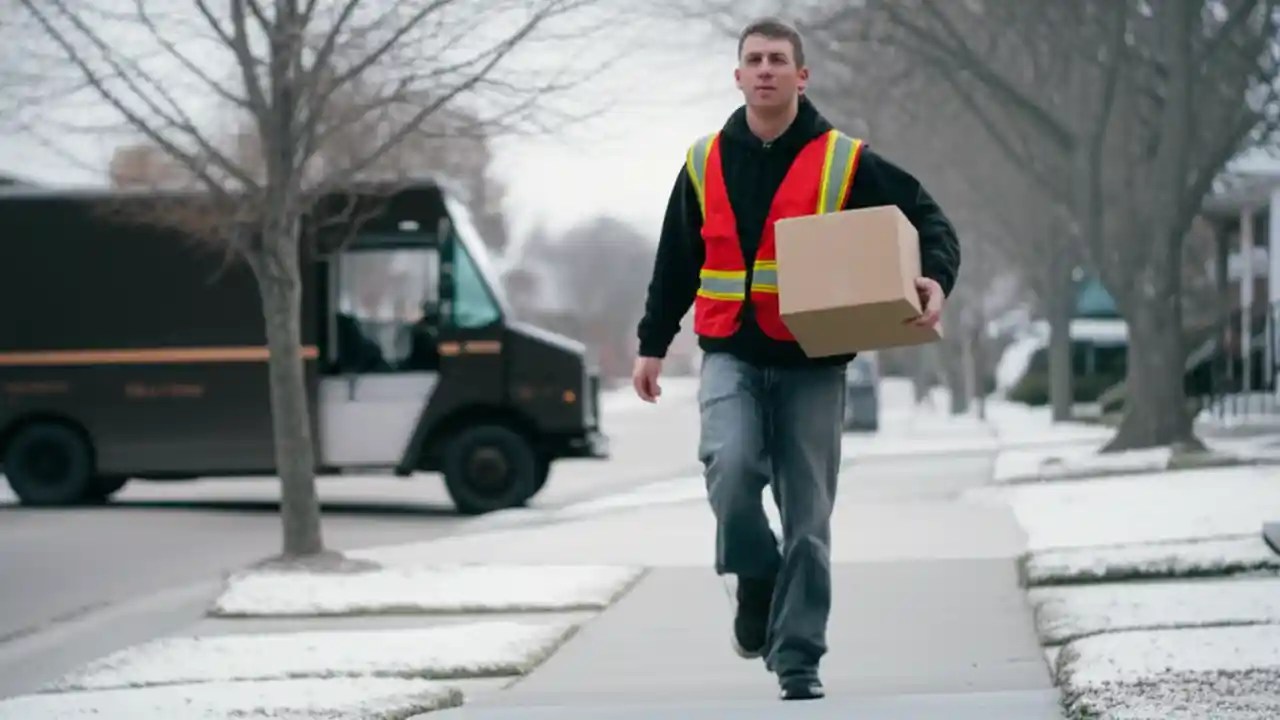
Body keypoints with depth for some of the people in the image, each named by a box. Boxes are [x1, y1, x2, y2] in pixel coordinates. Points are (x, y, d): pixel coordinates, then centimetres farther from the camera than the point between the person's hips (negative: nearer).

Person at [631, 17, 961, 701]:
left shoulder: (844, 162, -1)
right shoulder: (705, 163, 7)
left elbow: (929, 219, 2)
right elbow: (675, 264, 16)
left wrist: (935, 281, -17)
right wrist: (652, 345, 16)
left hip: (812, 365, -1)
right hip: (731, 357, 1)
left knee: (808, 517, 1)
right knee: (730, 464, -25)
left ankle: (798, 659, 9)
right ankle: (755, 579, 1)